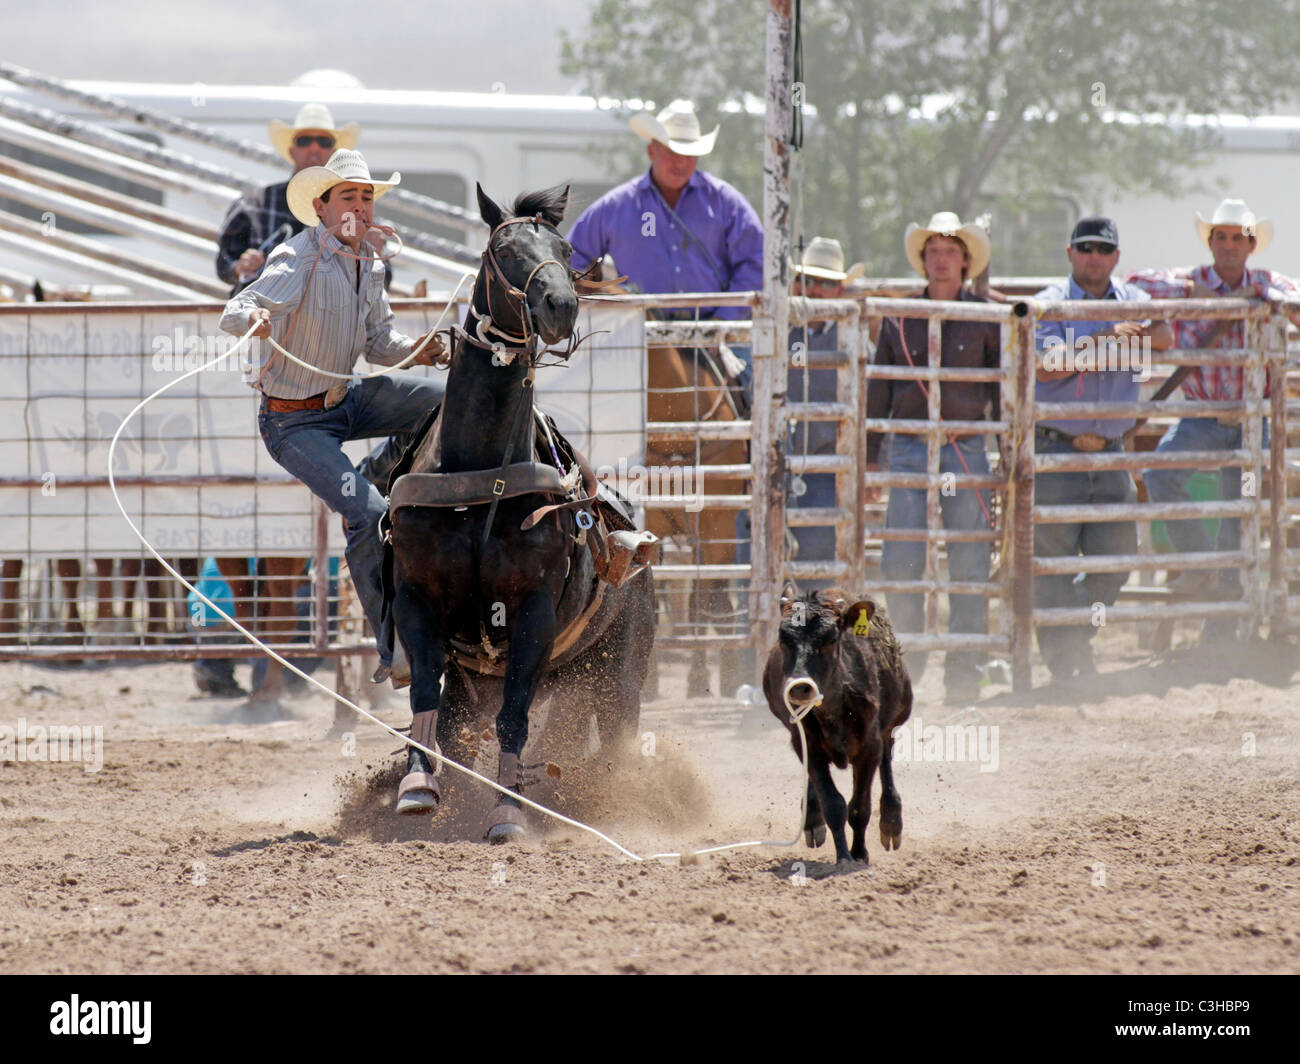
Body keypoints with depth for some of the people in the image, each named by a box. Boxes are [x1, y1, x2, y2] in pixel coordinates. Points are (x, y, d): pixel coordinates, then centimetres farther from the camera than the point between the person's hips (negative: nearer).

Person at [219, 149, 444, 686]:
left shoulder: (369, 262, 4)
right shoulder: (300, 258, -20)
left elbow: (379, 341, 14)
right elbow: (235, 313, -32)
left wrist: (416, 351, -7)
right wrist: (254, 318, -56)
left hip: (347, 401, 7)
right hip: (294, 423, -7)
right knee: (368, 513, -23)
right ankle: (392, 650, -15)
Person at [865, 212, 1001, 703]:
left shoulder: (986, 318, 5)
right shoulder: (899, 318, 8)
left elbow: (1004, 389, 9)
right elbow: (878, 389, 14)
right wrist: (868, 455, 12)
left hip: (967, 448, -1)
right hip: (908, 448, 1)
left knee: (969, 562, -1)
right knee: (900, 561, -6)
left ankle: (963, 669, 5)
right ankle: (907, 652, 12)